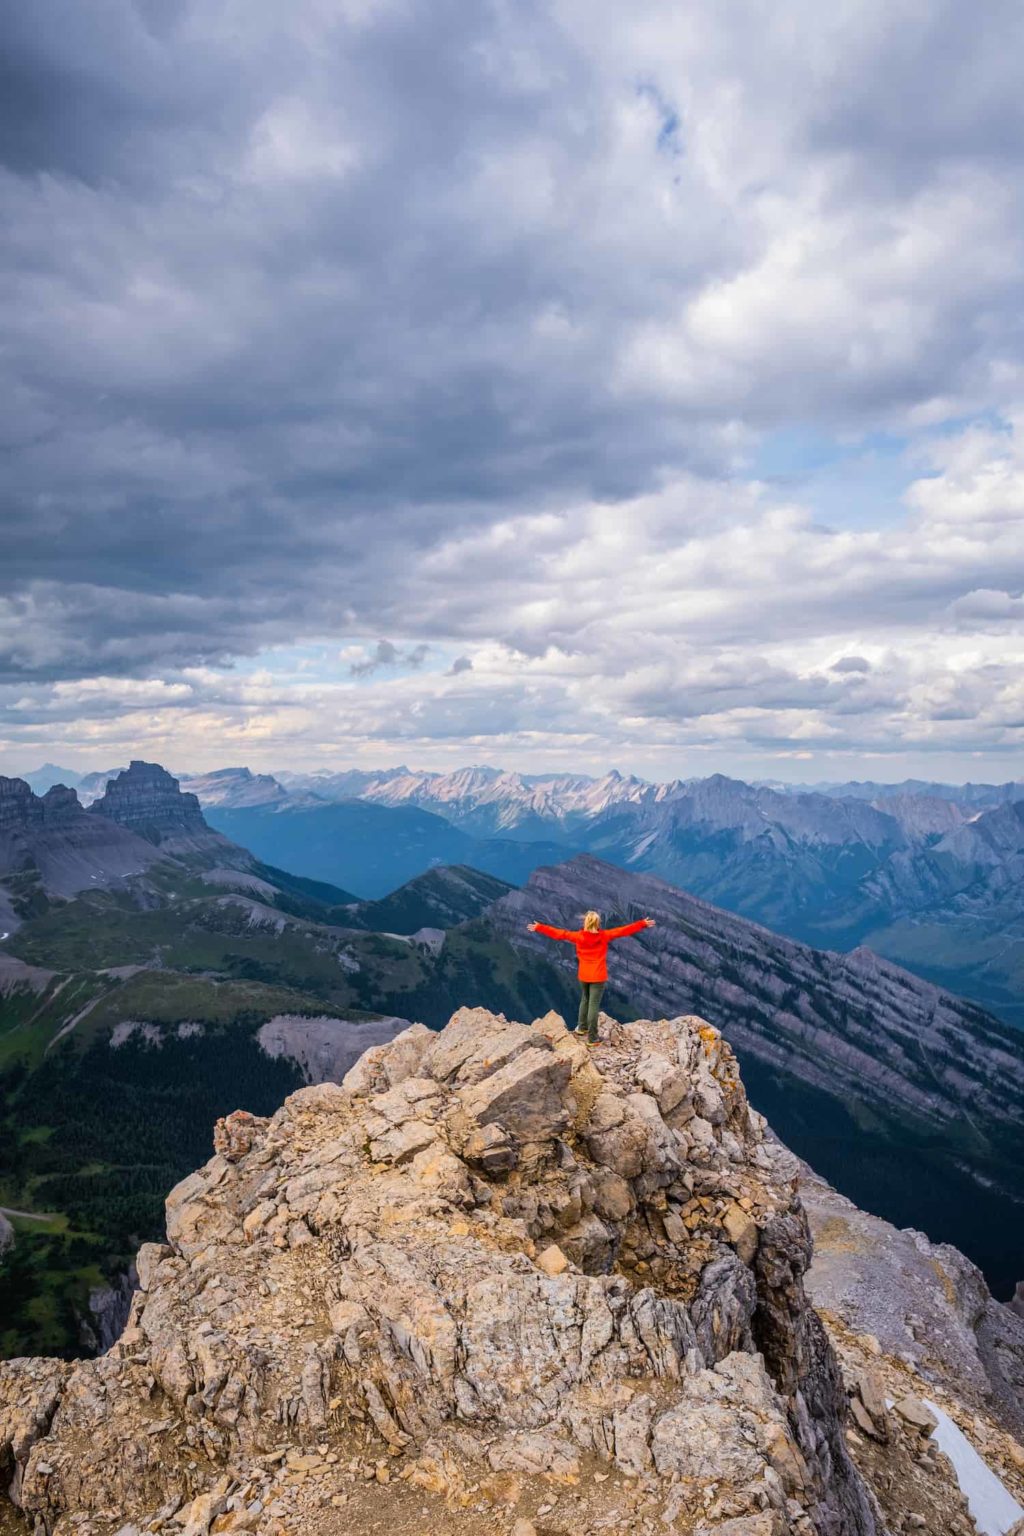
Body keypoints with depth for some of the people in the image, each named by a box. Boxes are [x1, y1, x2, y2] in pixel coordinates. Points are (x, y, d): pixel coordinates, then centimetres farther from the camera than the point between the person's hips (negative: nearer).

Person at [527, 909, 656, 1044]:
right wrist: (643, 924, -3)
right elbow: (624, 931, -10)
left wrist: (538, 927, 6)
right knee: (594, 1005, 0)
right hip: (598, 976, -3)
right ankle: (592, 1038, 5)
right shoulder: (604, 935, -13)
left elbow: (558, 933, -3)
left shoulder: (578, 936, -9)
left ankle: (582, 1027, 37)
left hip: (584, 976, 3)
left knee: (585, 1000, 26)